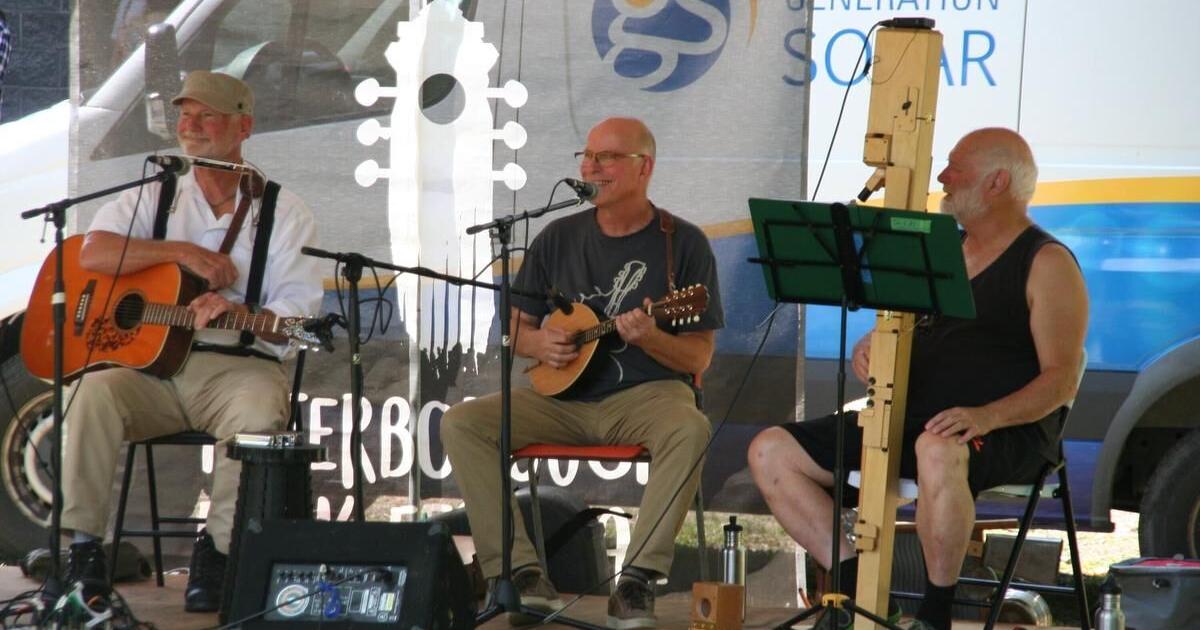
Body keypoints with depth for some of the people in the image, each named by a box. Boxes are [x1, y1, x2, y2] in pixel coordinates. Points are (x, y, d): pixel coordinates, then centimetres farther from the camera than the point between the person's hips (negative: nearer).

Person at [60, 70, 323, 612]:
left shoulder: (284, 214, 8)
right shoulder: (152, 199, 16)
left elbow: (296, 316, -4)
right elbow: (93, 253, -3)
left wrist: (241, 312, -24)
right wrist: (180, 252, -12)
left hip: (239, 365, -2)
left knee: (259, 413, -36)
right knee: (96, 391, -30)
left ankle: (216, 551, -19)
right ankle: (83, 545, -22)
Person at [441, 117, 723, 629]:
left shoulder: (683, 243, -1)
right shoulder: (559, 238, 9)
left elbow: (698, 358, -3)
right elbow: (515, 328, 15)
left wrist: (648, 338, -23)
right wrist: (540, 343, -8)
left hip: (647, 392, -3)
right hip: (563, 395, 4)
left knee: (690, 429, -37)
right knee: (461, 422, -18)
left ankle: (638, 577, -31)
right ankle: (519, 570, -23)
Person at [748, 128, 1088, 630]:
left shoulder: (1047, 264, -2)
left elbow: (1061, 379, -11)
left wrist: (986, 416, -28)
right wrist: (869, 348, 0)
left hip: (1005, 434, -8)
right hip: (910, 420, 8)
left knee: (938, 453, -44)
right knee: (770, 451, -6)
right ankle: (855, 585, -10)